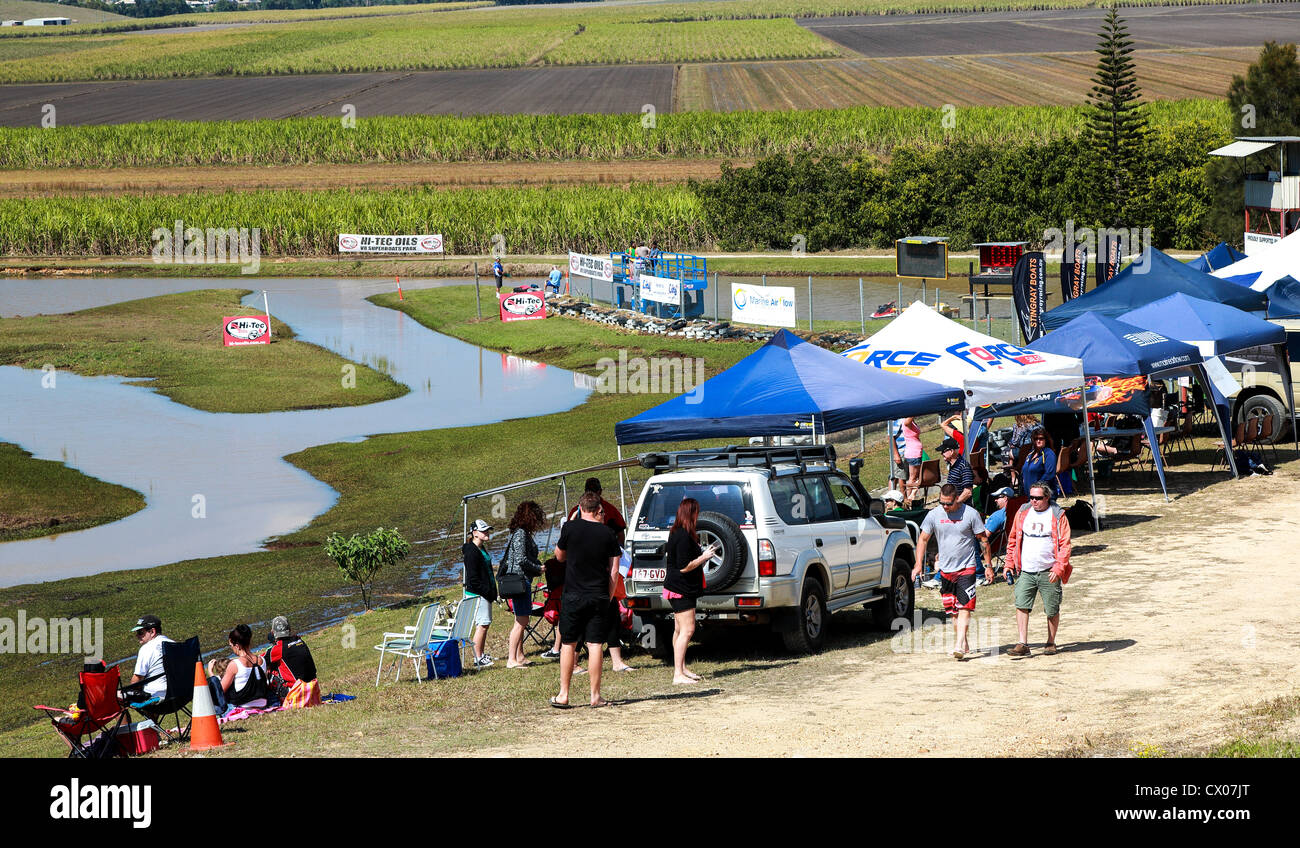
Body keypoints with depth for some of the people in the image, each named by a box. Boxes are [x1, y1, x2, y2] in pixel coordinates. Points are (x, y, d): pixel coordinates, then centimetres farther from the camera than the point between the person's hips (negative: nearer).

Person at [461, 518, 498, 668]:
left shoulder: (481, 549, 16)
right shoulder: (471, 552, -15)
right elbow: (473, 578, -19)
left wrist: (492, 592, 15)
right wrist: (487, 592, -17)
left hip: (485, 593, 10)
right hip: (477, 594, -10)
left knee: (484, 624, 13)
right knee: (482, 625, -9)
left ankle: (482, 655, 21)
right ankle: (478, 659, -6)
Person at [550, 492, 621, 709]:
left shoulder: (570, 528, -6)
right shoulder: (607, 533, 0)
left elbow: (560, 556, 10)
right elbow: (614, 571, 3)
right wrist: (608, 597, 12)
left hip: (573, 596, -1)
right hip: (598, 597, 1)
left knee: (568, 645, 7)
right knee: (595, 645, 3)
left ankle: (563, 695, 9)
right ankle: (595, 696, 3)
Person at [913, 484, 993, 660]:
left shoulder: (970, 514, -6)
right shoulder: (934, 515, 1)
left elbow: (983, 540, 2)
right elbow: (923, 539, 8)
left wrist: (988, 565, 1)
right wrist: (918, 564, -1)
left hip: (966, 568, -4)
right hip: (945, 569, 4)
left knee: (964, 607, -14)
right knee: (952, 610, 8)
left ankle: (959, 645, -20)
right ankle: (964, 644, 20)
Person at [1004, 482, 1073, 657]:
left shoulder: (1058, 516, -3)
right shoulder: (1022, 513, 9)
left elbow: (1065, 544, -5)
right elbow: (1012, 539, 16)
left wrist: (1058, 568, -15)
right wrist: (1009, 563, 9)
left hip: (1049, 572, -2)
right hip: (1025, 571, 3)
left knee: (1052, 610, 6)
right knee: (1021, 606, -10)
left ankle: (1051, 643, 23)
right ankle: (1023, 645, -9)